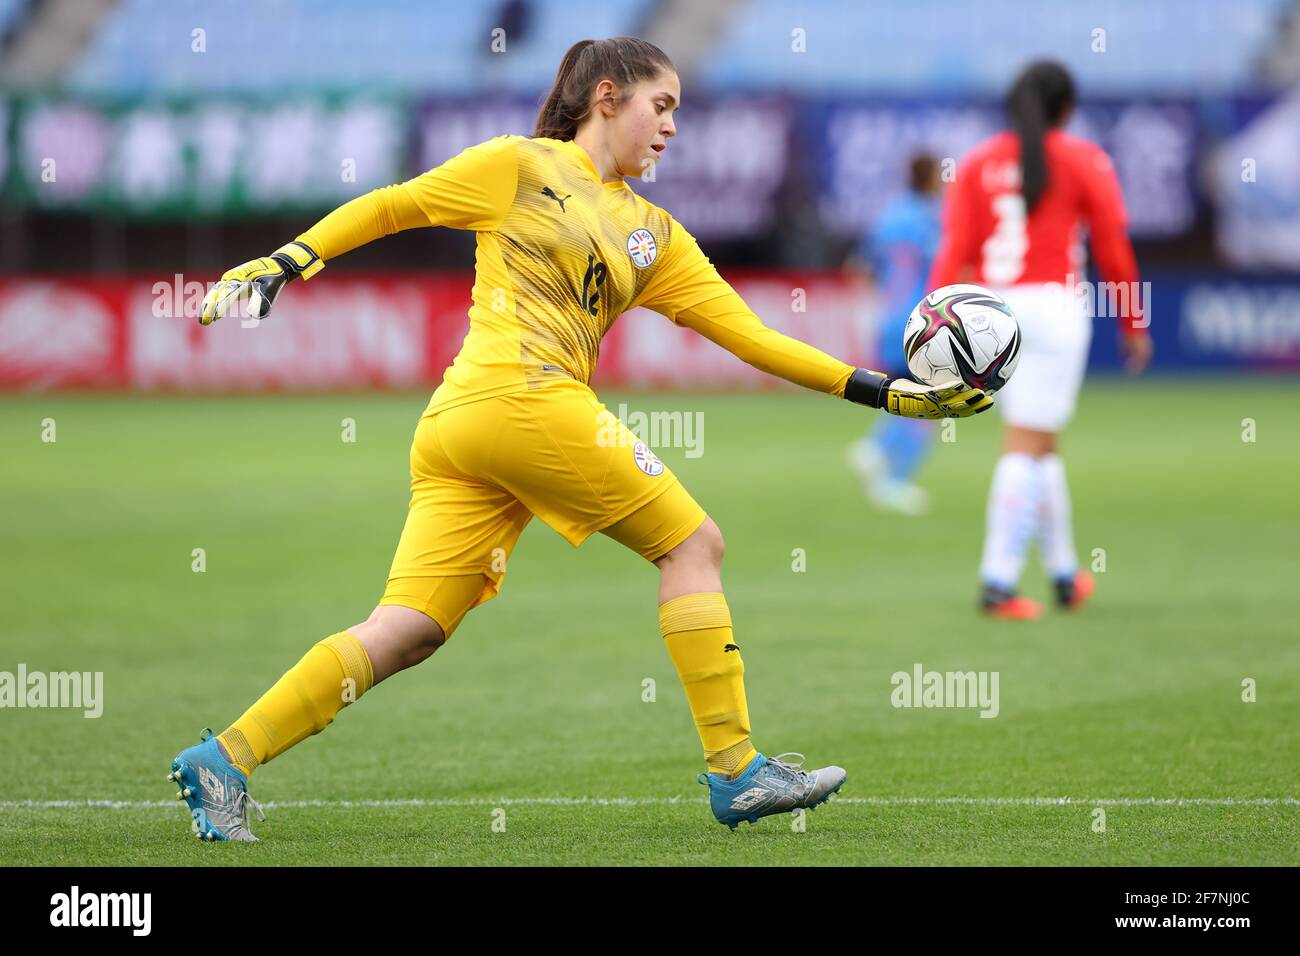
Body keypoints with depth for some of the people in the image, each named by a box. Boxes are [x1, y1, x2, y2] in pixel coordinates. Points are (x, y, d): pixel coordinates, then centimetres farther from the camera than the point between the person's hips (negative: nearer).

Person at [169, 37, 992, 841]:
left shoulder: (653, 234, 23)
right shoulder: (520, 165, 5)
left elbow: (751, 336, 18)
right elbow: (387, 208, 10)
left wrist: (887, 393, 12)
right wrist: (283, 262, 1)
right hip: (520, 395, -7)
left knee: (409, 633, 0)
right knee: (692, 542, 0)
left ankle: (224, 759, -2)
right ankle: (735, 771, 2)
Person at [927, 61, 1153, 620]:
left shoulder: (976, 165, 9)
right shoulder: (1082, 160, 1)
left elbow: (953, 249, 1)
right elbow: (1114, 249, 2)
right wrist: (1133, 325, 12)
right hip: (1053, 304, -4)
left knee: (1038, 445, 18)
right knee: (1026, 447, -4)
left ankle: (1063, 572, 27)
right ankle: (998, 583, -10)